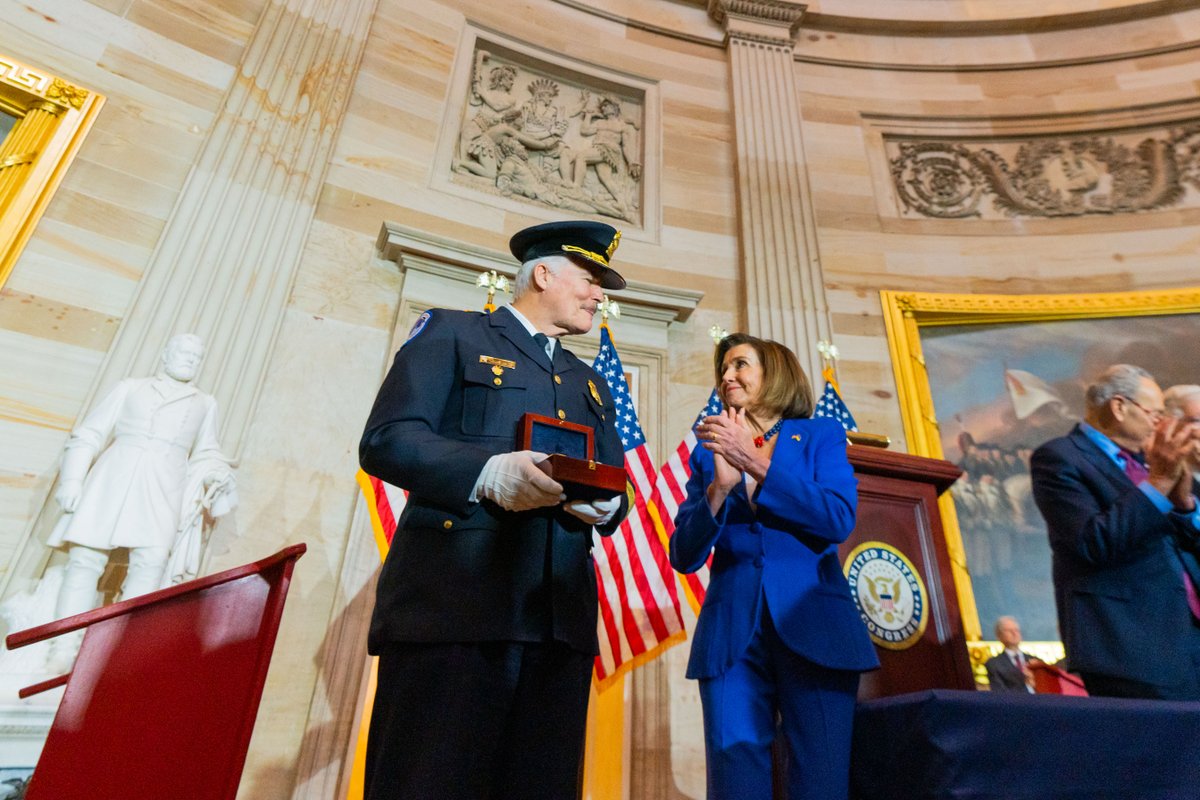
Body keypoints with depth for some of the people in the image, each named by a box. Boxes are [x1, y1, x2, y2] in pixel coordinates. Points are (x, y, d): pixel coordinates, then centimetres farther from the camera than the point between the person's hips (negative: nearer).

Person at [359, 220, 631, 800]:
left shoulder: (590, 384, 26)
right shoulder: (452, 333, 9)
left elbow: (616, 490, 20)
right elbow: (386, 439, -4)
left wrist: (604, 505, -5)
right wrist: (488, 473, -20)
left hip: (560, 620, 6)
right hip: (452, 607, -5)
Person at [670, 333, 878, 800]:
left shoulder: (821, 436, 10)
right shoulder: (708, 452, 13)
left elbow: (839, 519, -8)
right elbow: (684, 557, 4)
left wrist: (757, 463, -15)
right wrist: (720, 486, -13)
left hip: (814, 629, -1)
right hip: (732, 635, 2)